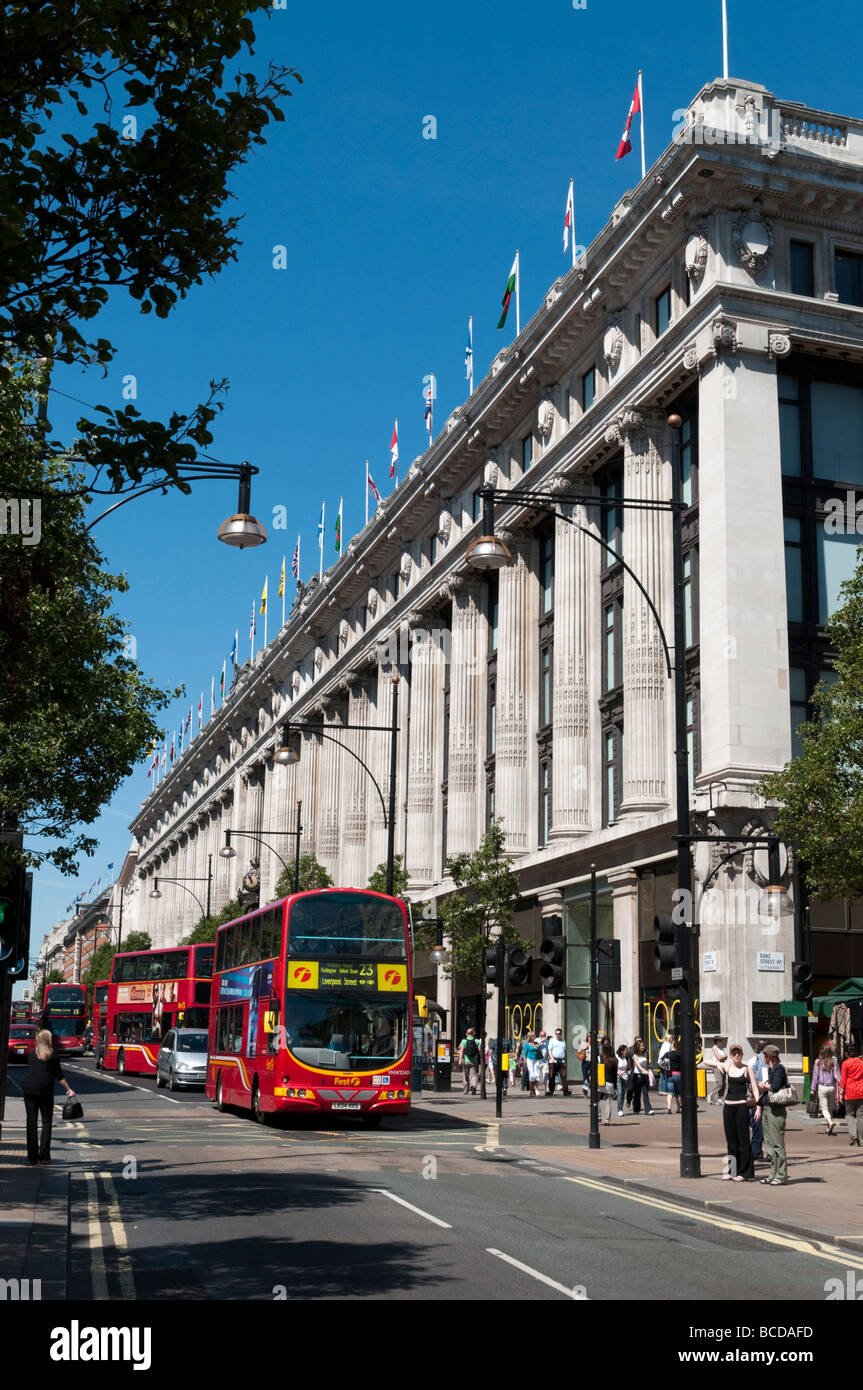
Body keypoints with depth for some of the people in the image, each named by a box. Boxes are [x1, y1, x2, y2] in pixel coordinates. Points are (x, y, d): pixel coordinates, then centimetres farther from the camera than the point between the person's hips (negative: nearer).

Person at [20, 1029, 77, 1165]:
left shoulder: (32, 1054, 8)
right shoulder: (53, 1055, -2)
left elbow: (30, 1071, 13)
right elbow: (59, 1076, -1)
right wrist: (69, 1090, 4)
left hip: (28, 1088, 3)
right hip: (44, 1090, -3)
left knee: (31, 1122, 8)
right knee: (46, 1122, 7)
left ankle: (32, 1156, 8)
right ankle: (44, 1156, 1)